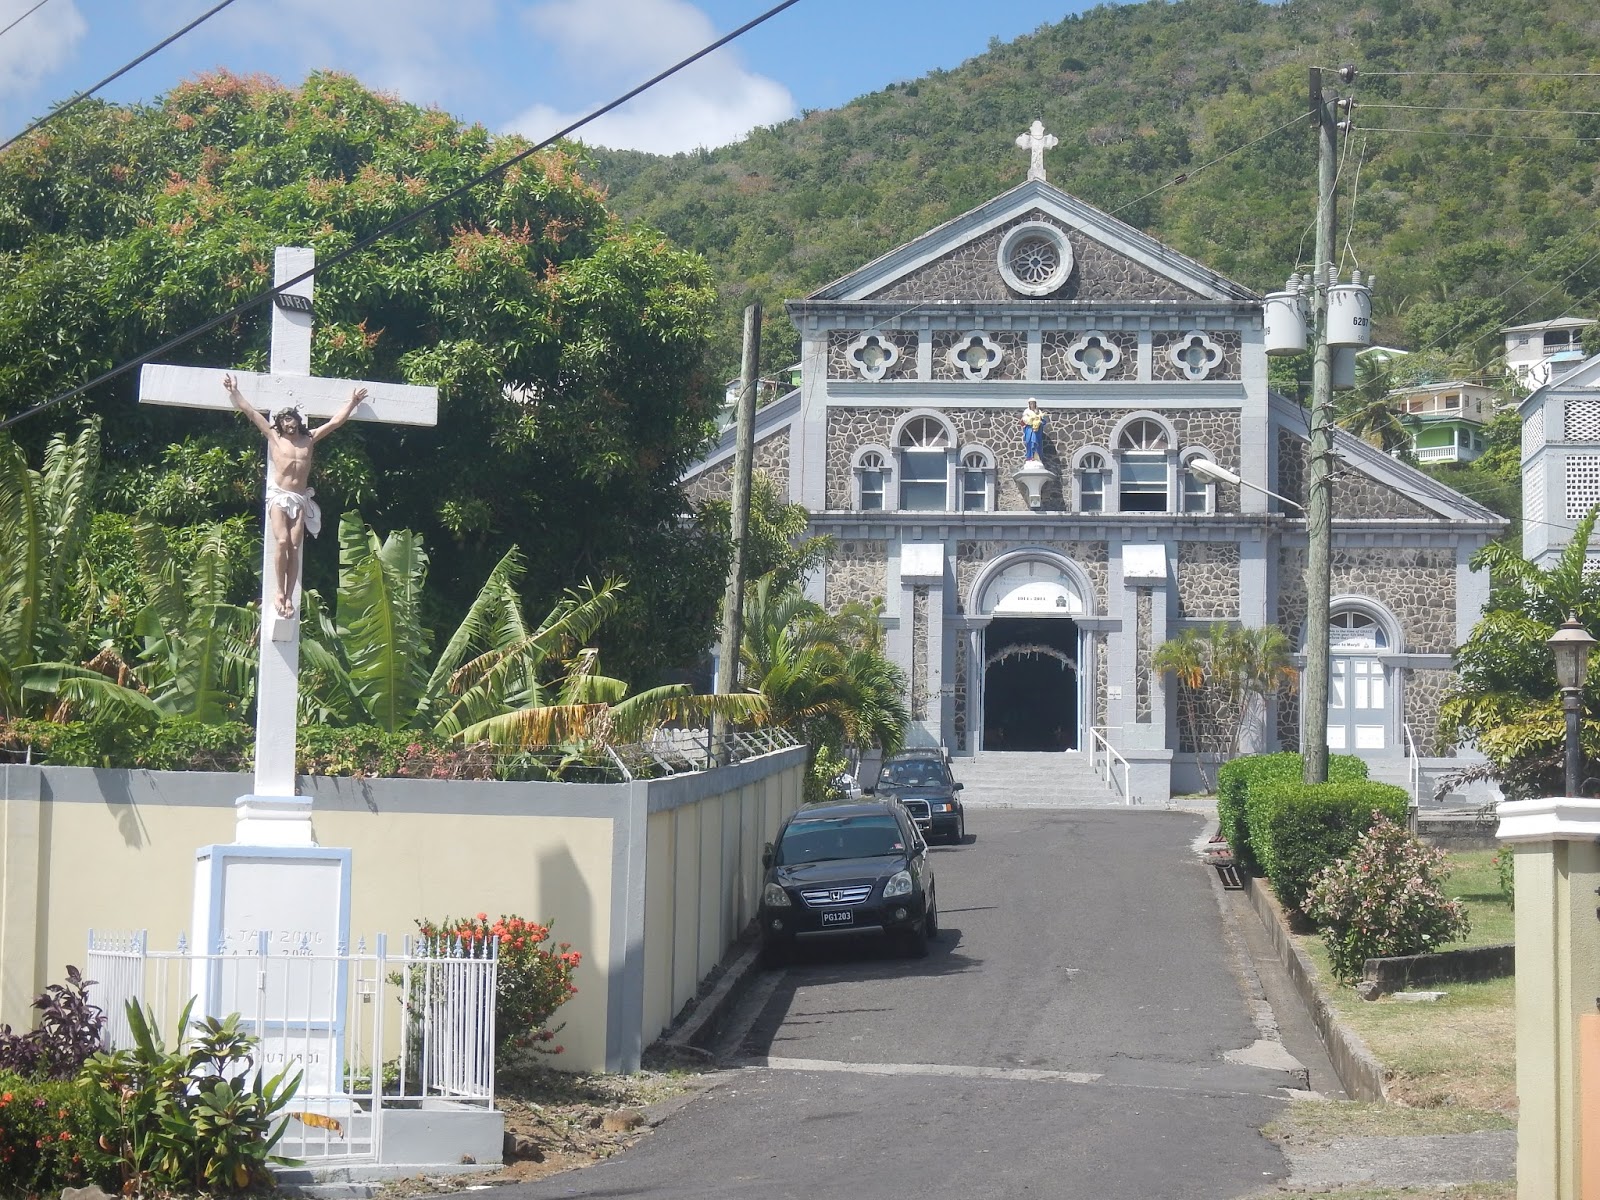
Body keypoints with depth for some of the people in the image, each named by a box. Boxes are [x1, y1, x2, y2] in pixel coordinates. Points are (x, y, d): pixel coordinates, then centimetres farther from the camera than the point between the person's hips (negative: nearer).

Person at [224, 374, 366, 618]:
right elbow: (250, 412, 12)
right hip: (278, 496, -2)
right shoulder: (274, 438, 9)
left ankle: (289, 597, -12)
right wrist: (234, 392, 16)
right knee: (282, 542, -21)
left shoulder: (309, 439, 14)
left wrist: (352, 402, 24)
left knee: (294, 548, -9)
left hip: (300, 500, 2)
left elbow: (336, 421, 20)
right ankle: (280, 592, -14)